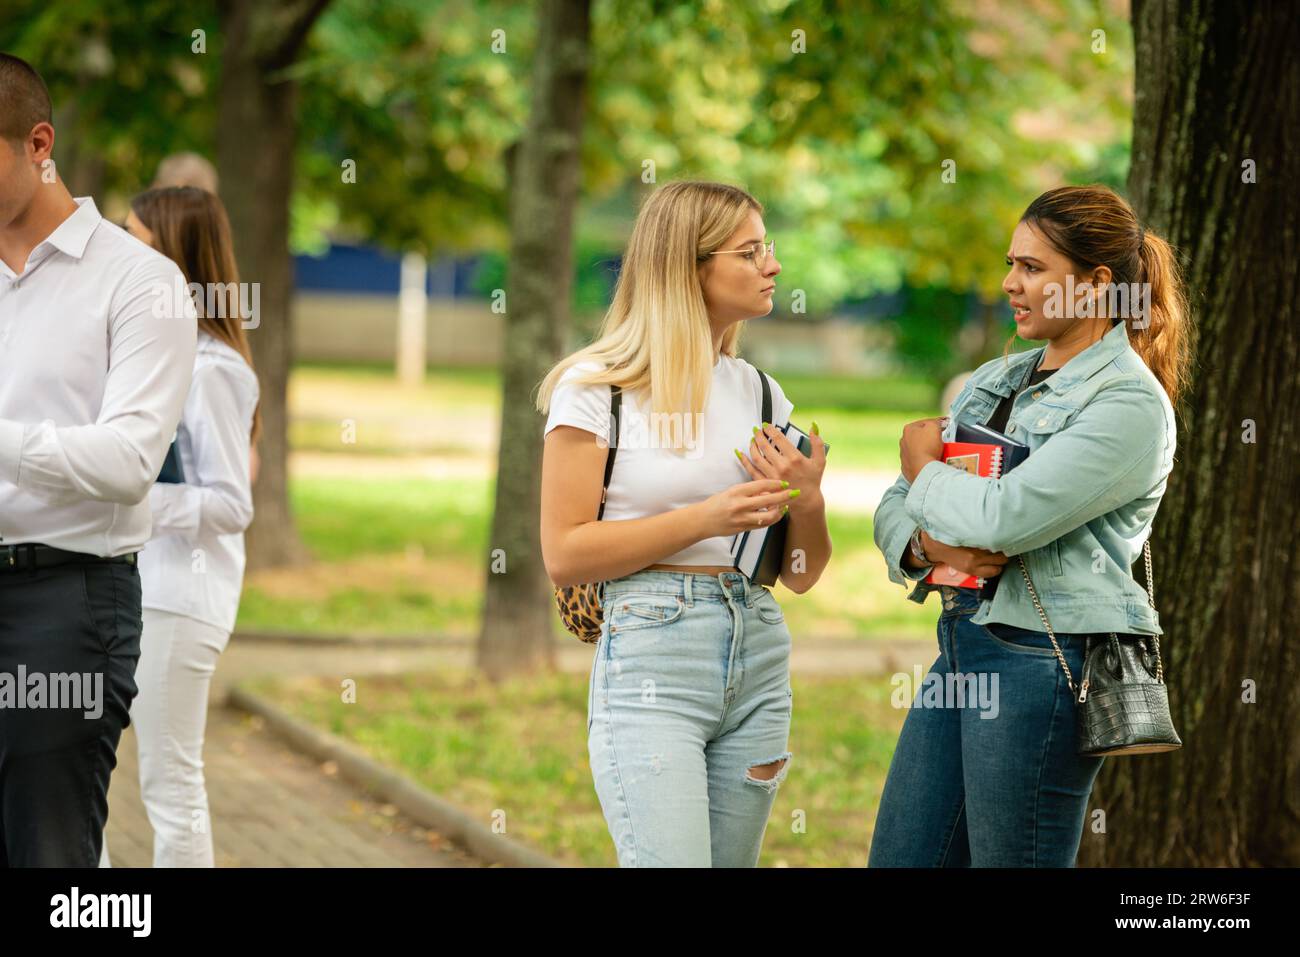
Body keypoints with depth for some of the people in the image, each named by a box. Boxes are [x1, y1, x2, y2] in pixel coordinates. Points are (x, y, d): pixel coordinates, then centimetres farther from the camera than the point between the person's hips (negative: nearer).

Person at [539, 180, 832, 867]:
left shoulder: (758, 391, 13)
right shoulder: (597, 388, -2)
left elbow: (802, 575, 15)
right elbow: (564, 553, -9)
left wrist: (807, 502, -6)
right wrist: (705, 517, -14)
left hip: (758, 654, 6)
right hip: (650, 657, -6)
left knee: (731, 861, 7)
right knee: (672, 861, -17)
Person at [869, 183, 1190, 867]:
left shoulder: (1130, 406, -11)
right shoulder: (995, 381, 15)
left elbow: (1004, 517, -21)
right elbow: (893, 511, 15)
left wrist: (924, 466, -1)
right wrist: (930, 544, -9)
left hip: (1042, 664, -8)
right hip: (962, 651, 8)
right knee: (896, 860, 9)